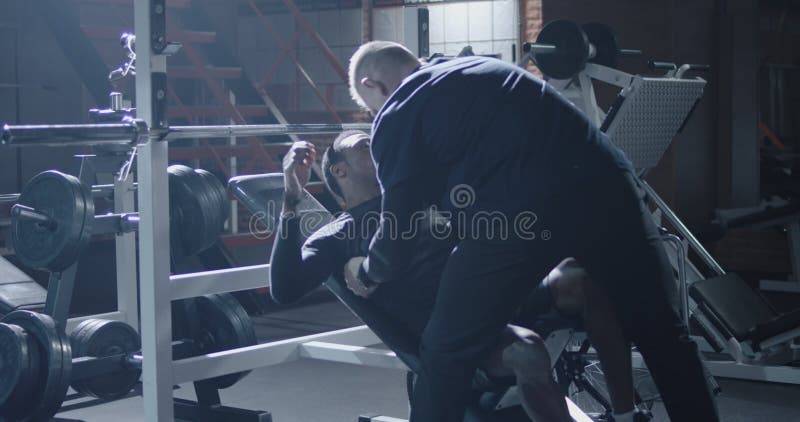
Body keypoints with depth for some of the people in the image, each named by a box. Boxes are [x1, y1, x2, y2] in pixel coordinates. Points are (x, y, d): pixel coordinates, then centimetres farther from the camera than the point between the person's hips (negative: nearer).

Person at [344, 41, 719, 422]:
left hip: (518, 208, -6)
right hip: (604, 179, 7)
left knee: (447, 354, 10)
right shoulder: (476, 67, 33)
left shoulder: (396, 114, 12)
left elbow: (399, 228, 11)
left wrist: (368, 275, 32)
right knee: (661, 331, 19)